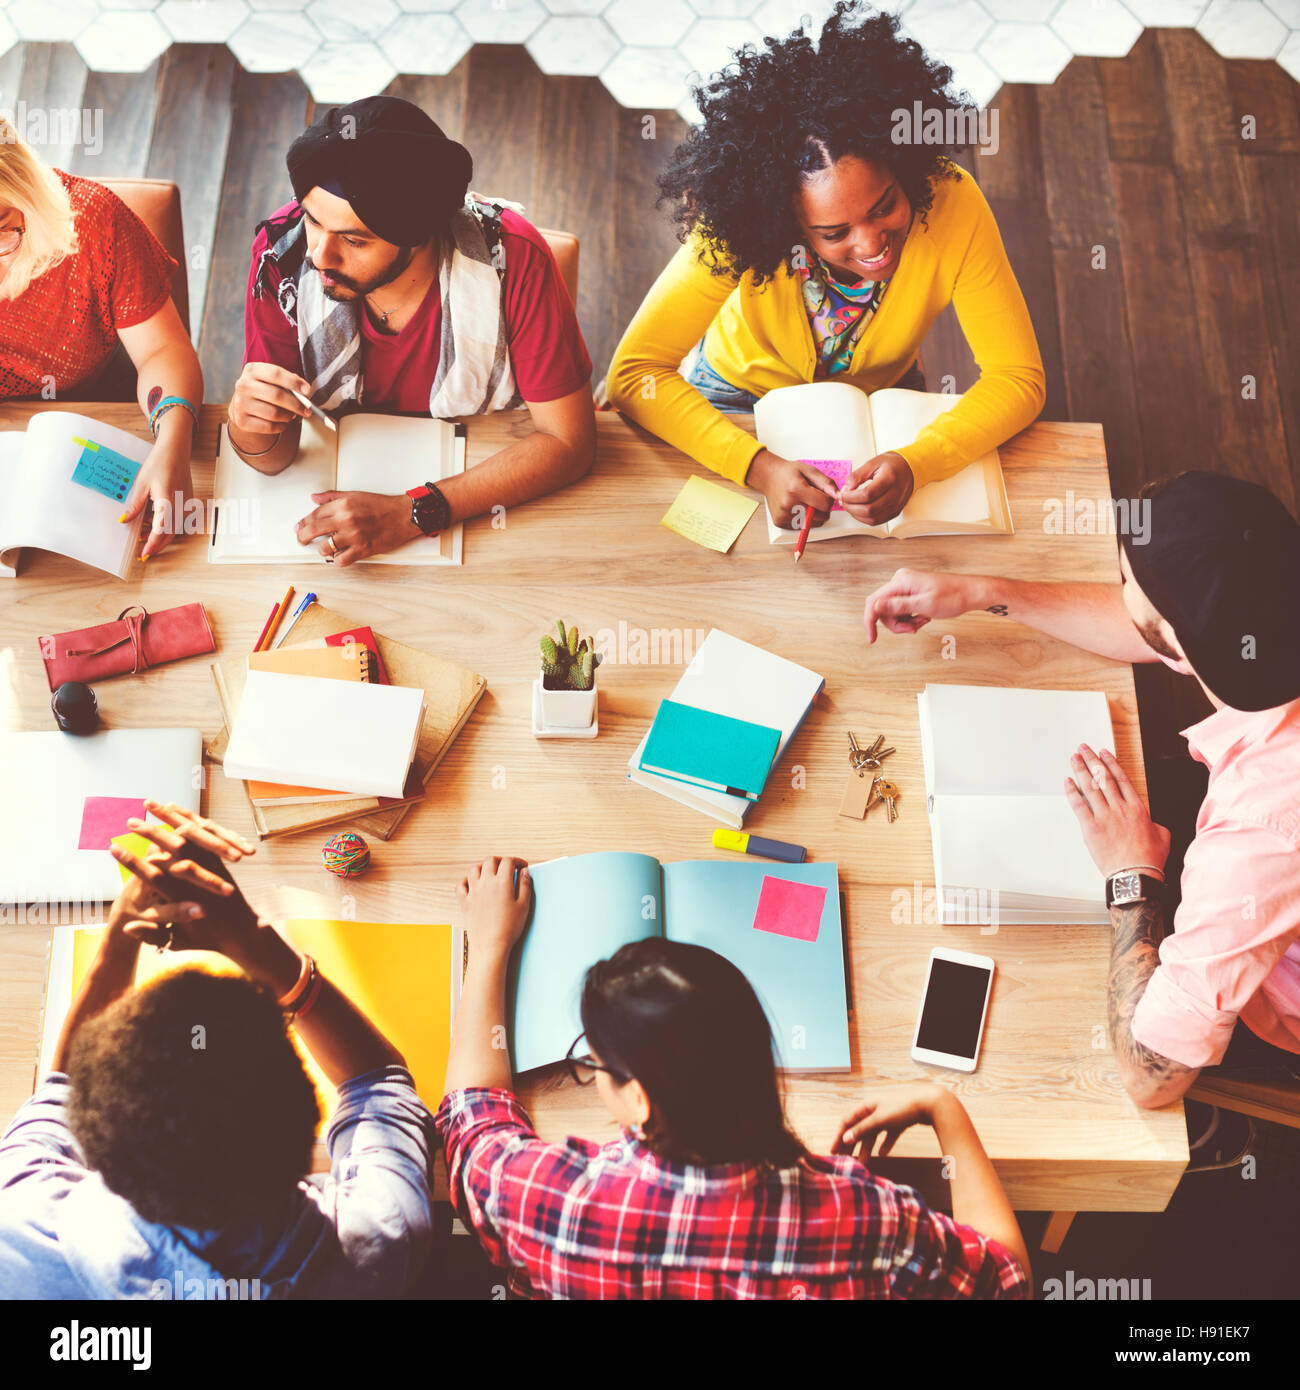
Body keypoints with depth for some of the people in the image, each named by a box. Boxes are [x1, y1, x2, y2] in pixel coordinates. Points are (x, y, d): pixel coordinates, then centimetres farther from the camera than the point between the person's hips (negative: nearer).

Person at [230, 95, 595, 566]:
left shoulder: (510, 258, -25)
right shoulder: (283, 251, -18)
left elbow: (568, 440, -22)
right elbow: (275, 459, -12)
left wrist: (414, 513, -31)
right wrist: (249, 425, -37)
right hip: (341, 488, 0)